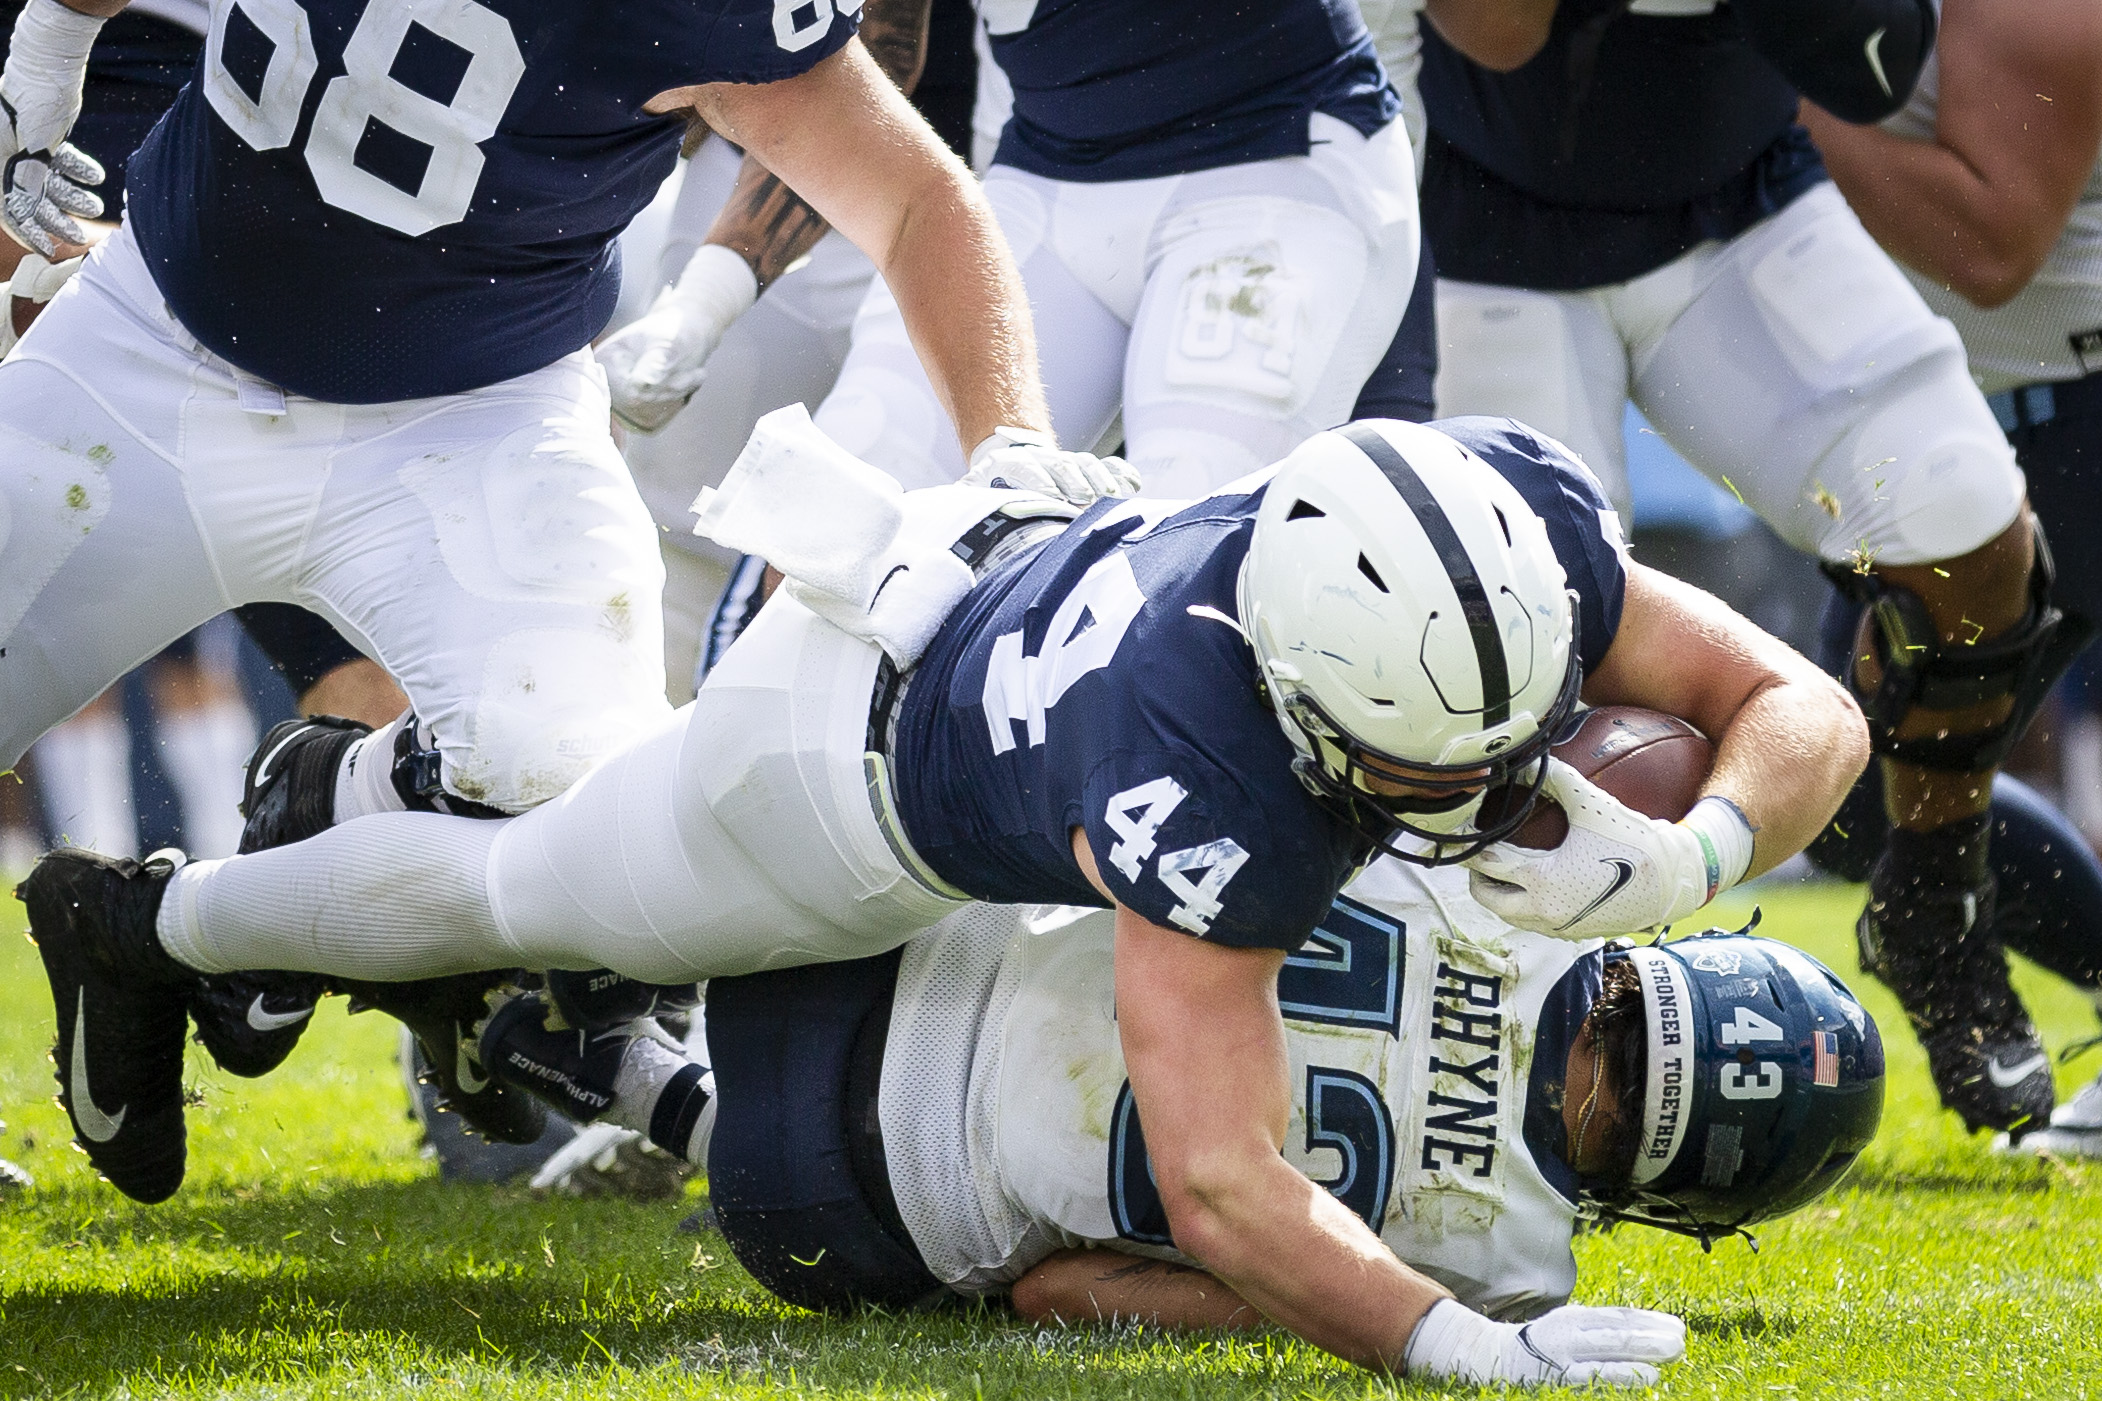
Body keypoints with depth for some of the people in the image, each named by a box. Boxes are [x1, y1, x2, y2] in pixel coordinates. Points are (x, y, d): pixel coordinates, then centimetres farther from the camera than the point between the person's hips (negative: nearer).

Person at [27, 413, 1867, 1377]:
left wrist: (1682, 863, -47)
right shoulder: (1192, 777, -51)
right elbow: (1223, 1191, -54)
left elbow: (1806, 711, -26)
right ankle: (147, 926, 49)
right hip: (877, 743, -4)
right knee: (527, 896, 24)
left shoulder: (1516, 536, -36)